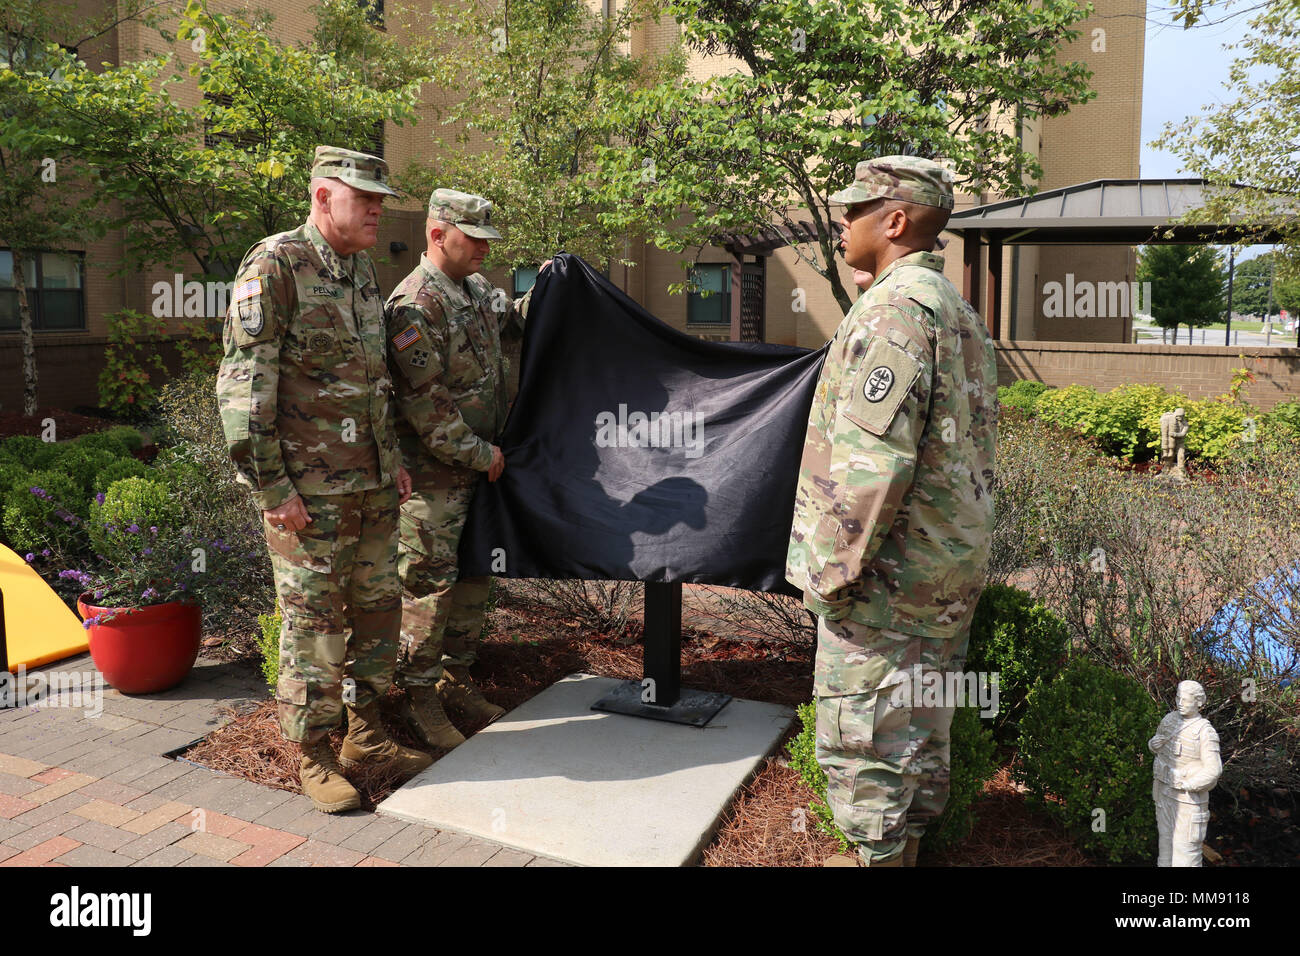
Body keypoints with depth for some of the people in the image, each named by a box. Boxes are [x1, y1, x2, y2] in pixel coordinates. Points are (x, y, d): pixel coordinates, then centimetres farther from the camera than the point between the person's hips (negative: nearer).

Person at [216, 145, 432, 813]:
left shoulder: (362, 270, 13)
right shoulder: (273, 265, -11)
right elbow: (243, 385, -16)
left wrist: (393, 458, 17)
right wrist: (271, 488, -18)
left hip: (373, 484, 8)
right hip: (309, 490, -8)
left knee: (378, 609, 14)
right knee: (313, 622, 2)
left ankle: (366, 735, 30)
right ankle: (313, 757, 18)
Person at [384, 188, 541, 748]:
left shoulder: (476, 289, 11)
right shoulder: (416, 304, -17)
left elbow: (513, 323, 30)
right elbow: (425, 402, -21)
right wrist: (480, 454, -16)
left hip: (482, 467, 9)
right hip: (434, 473, -9)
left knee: (473, 576, 16)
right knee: (428, 585, -1)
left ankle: (457, 679, 30)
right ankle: (422, 698, 12)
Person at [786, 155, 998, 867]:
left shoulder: (892, 309, -18)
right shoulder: (961, 313, 15)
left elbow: (872, 457, -25)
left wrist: (833, 569, -20)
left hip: (886, 574, -10)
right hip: (950, 569, 10)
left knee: (861, 736, 2)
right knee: (921, 724, 20)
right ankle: (906, 843, 34)